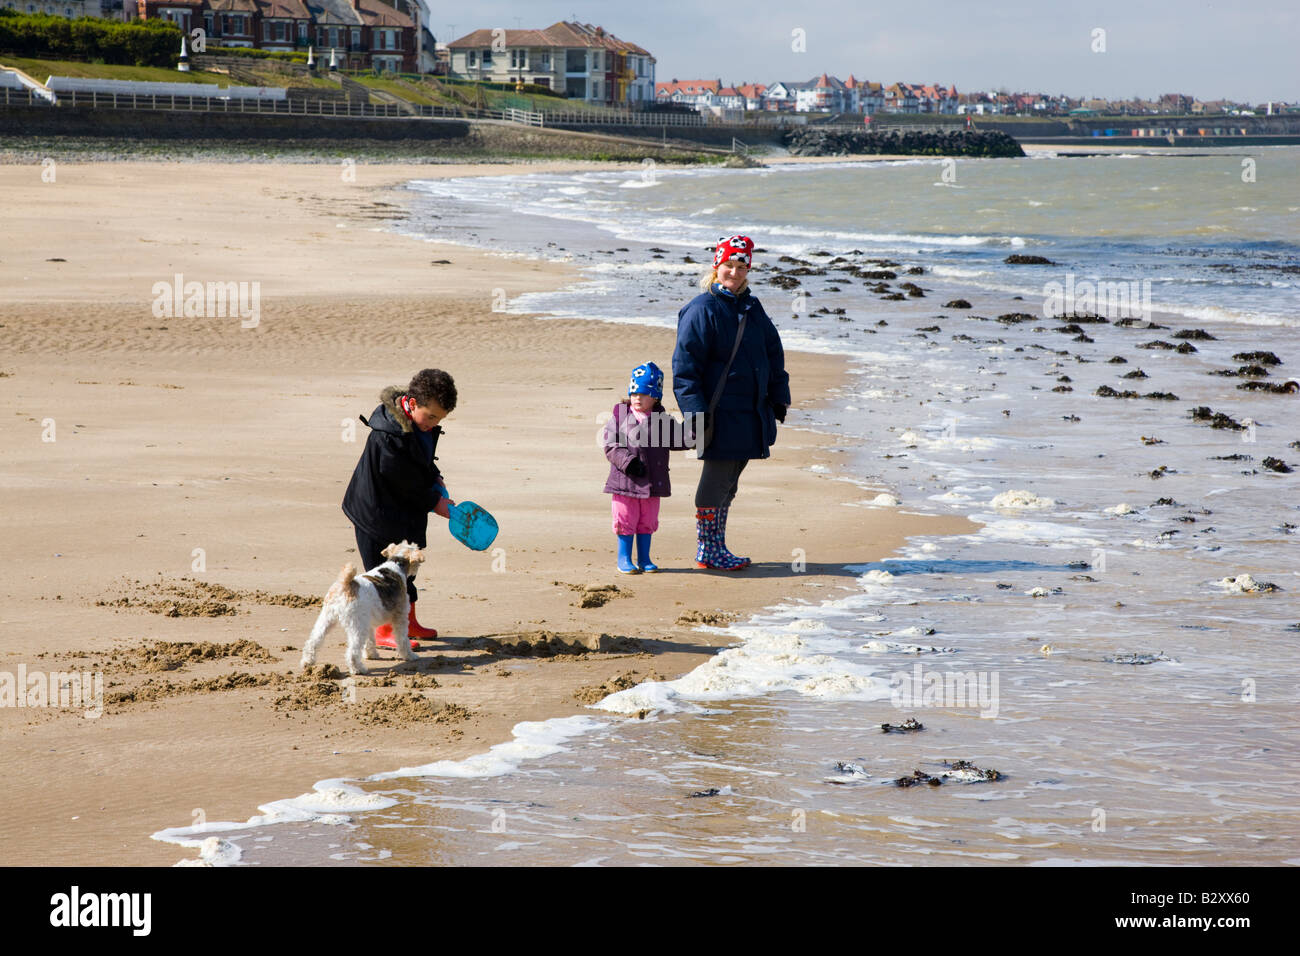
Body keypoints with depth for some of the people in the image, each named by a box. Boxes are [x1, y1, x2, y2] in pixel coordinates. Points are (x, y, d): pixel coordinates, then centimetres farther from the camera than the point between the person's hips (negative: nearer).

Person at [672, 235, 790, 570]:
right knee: (716, 481, -3)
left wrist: (779, 397, 19)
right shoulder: (702, 310, -10)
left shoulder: (752, 309, 14)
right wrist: (696, 412, -19)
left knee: (728, 483, 13)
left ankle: (716, 549, 20)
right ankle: (707, 551, 6)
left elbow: (773, 352, 23)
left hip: (751, 414, 8)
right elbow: (685, 365, -13)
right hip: (720, 414, -8)